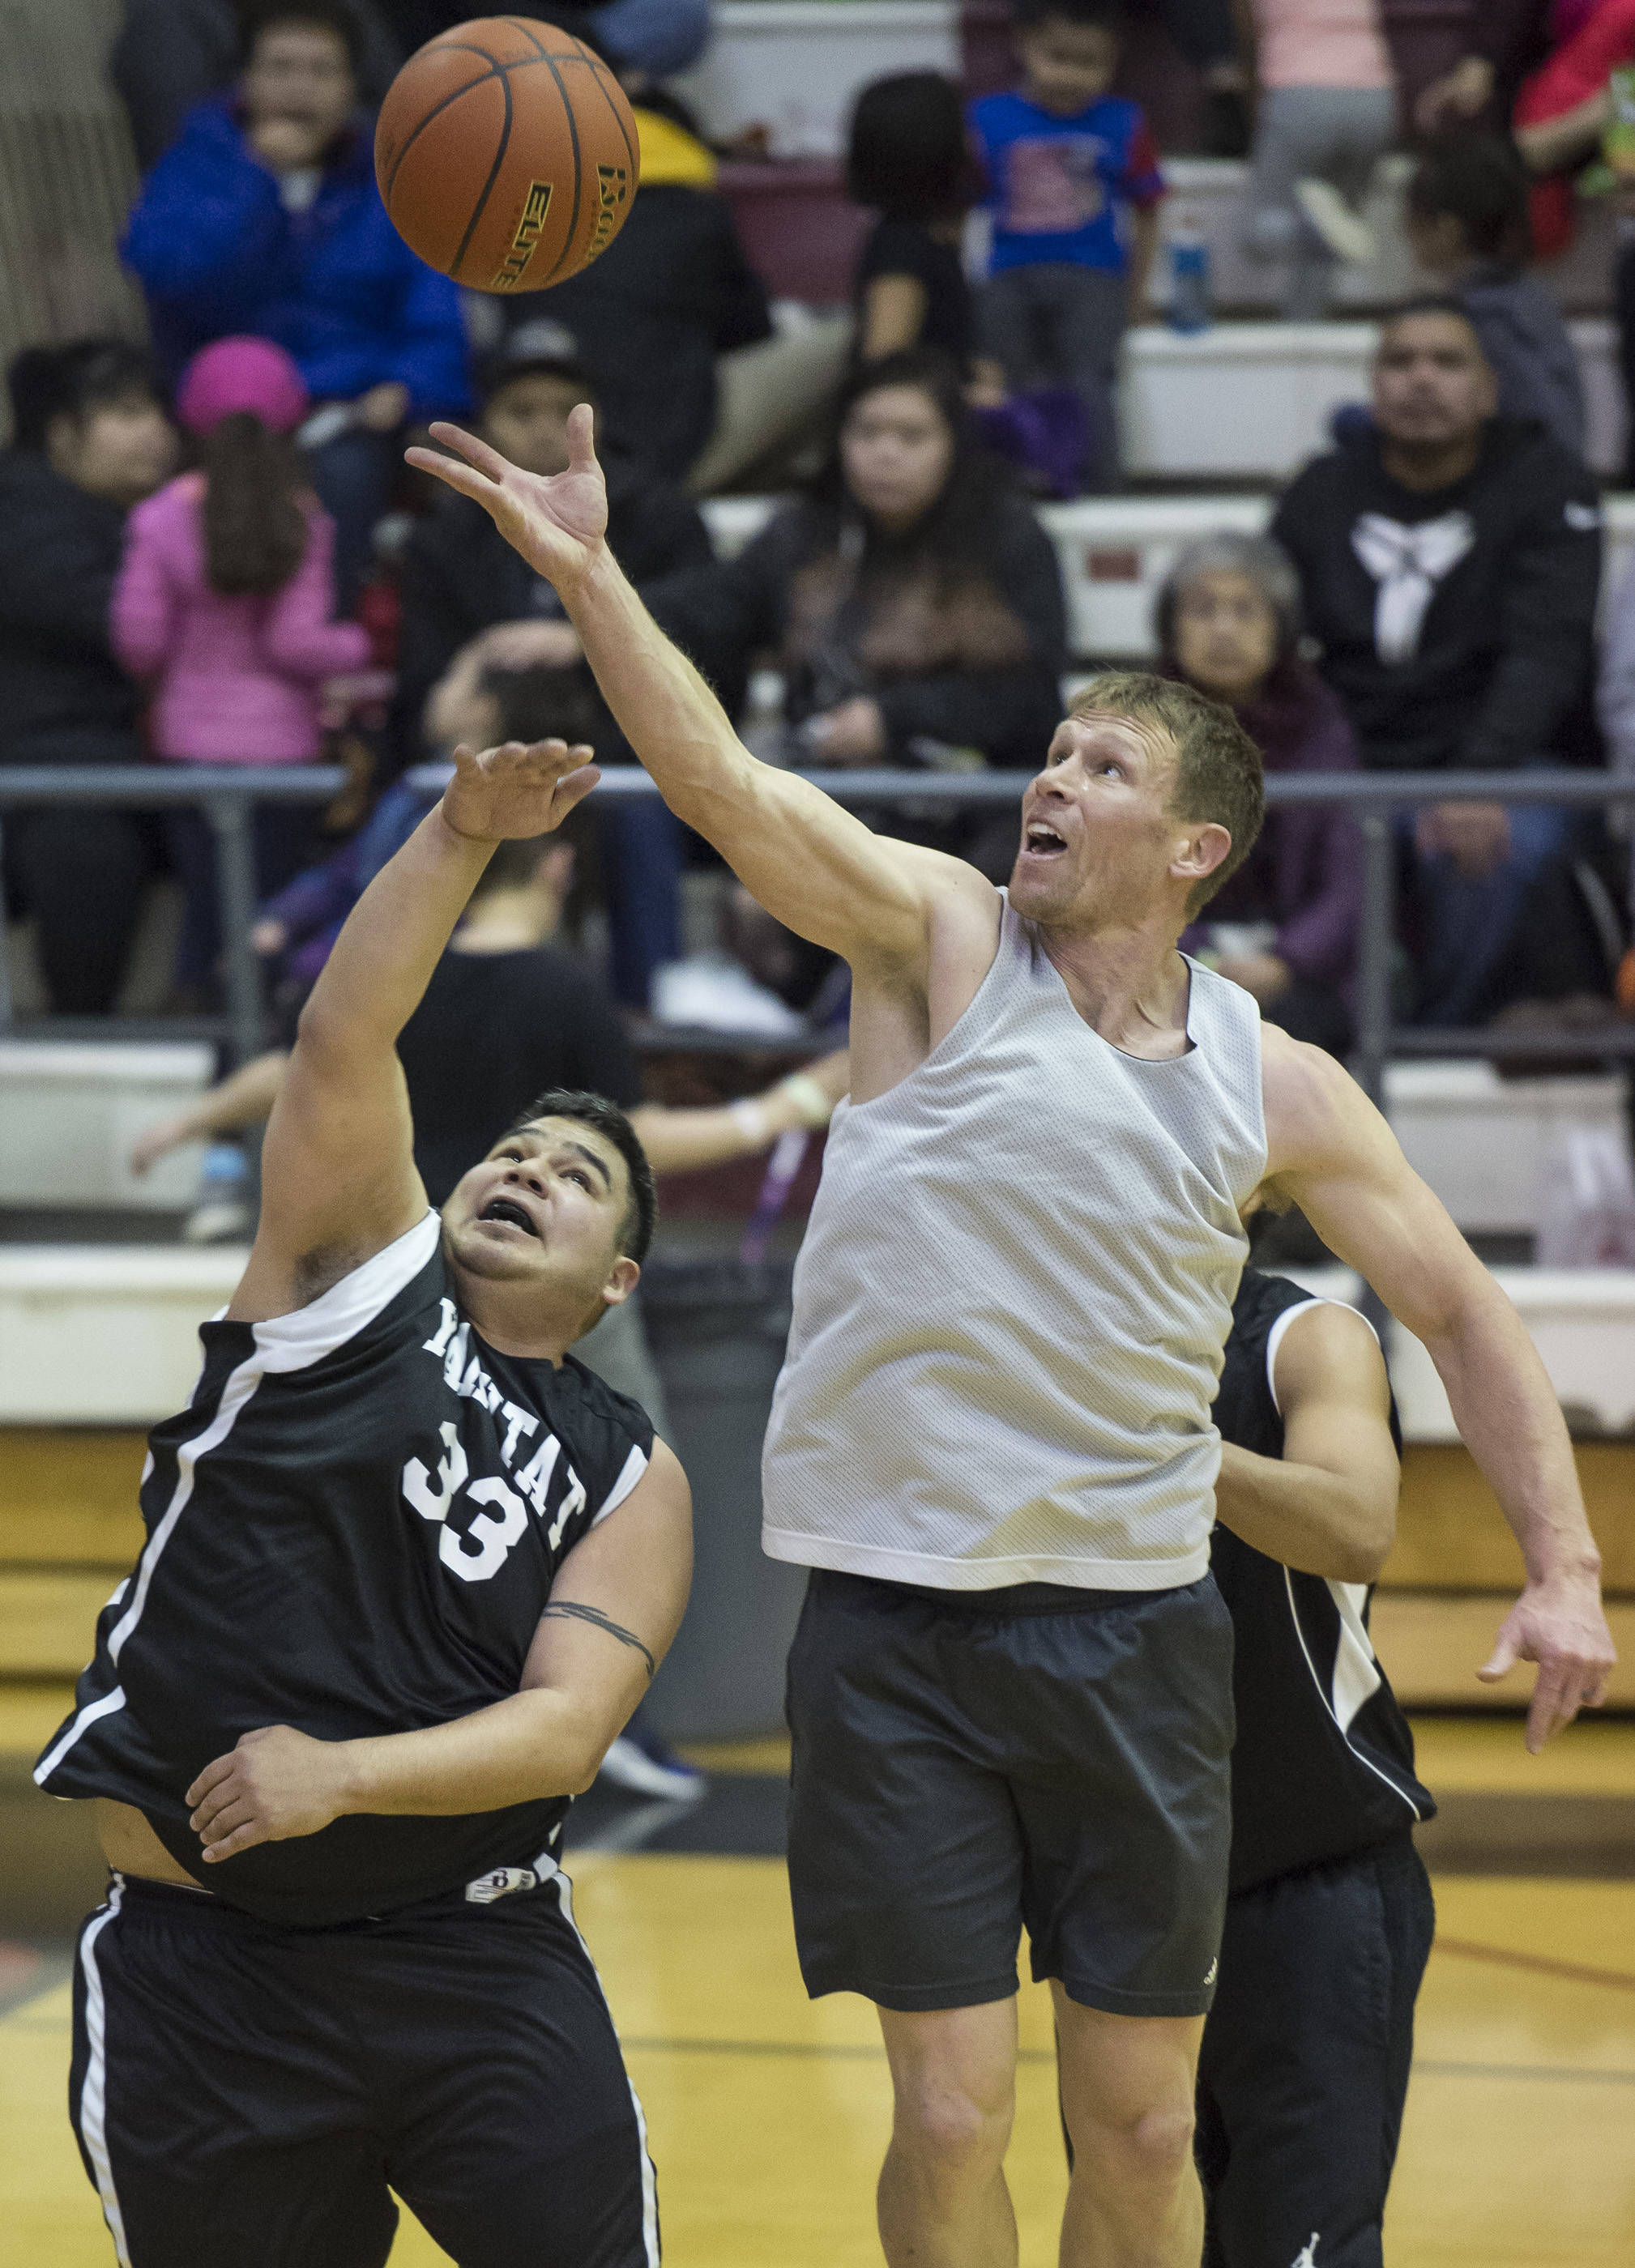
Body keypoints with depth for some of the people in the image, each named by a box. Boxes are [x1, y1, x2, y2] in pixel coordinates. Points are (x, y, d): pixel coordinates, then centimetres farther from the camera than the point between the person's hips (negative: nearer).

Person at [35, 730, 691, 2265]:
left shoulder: (630, 1478, 8)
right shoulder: (359, 1267, 7)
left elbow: (567, 1726, -6)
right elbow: (342, 1037, -9)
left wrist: (340, 1773, -21)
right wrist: (462, 834, -20)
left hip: (473, 1956, 1)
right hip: (199, 1959, -1)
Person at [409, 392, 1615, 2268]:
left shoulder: (1276, 1087, 3)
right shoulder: (943, 943, -3)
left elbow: (1456, 1307, 11)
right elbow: (720, 781, -18)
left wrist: (1564, 1570, 1)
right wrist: (584, 570, -33)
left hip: (1134, 1633, 2)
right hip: (898, 1621, -2)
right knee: (950, 2113, -2)